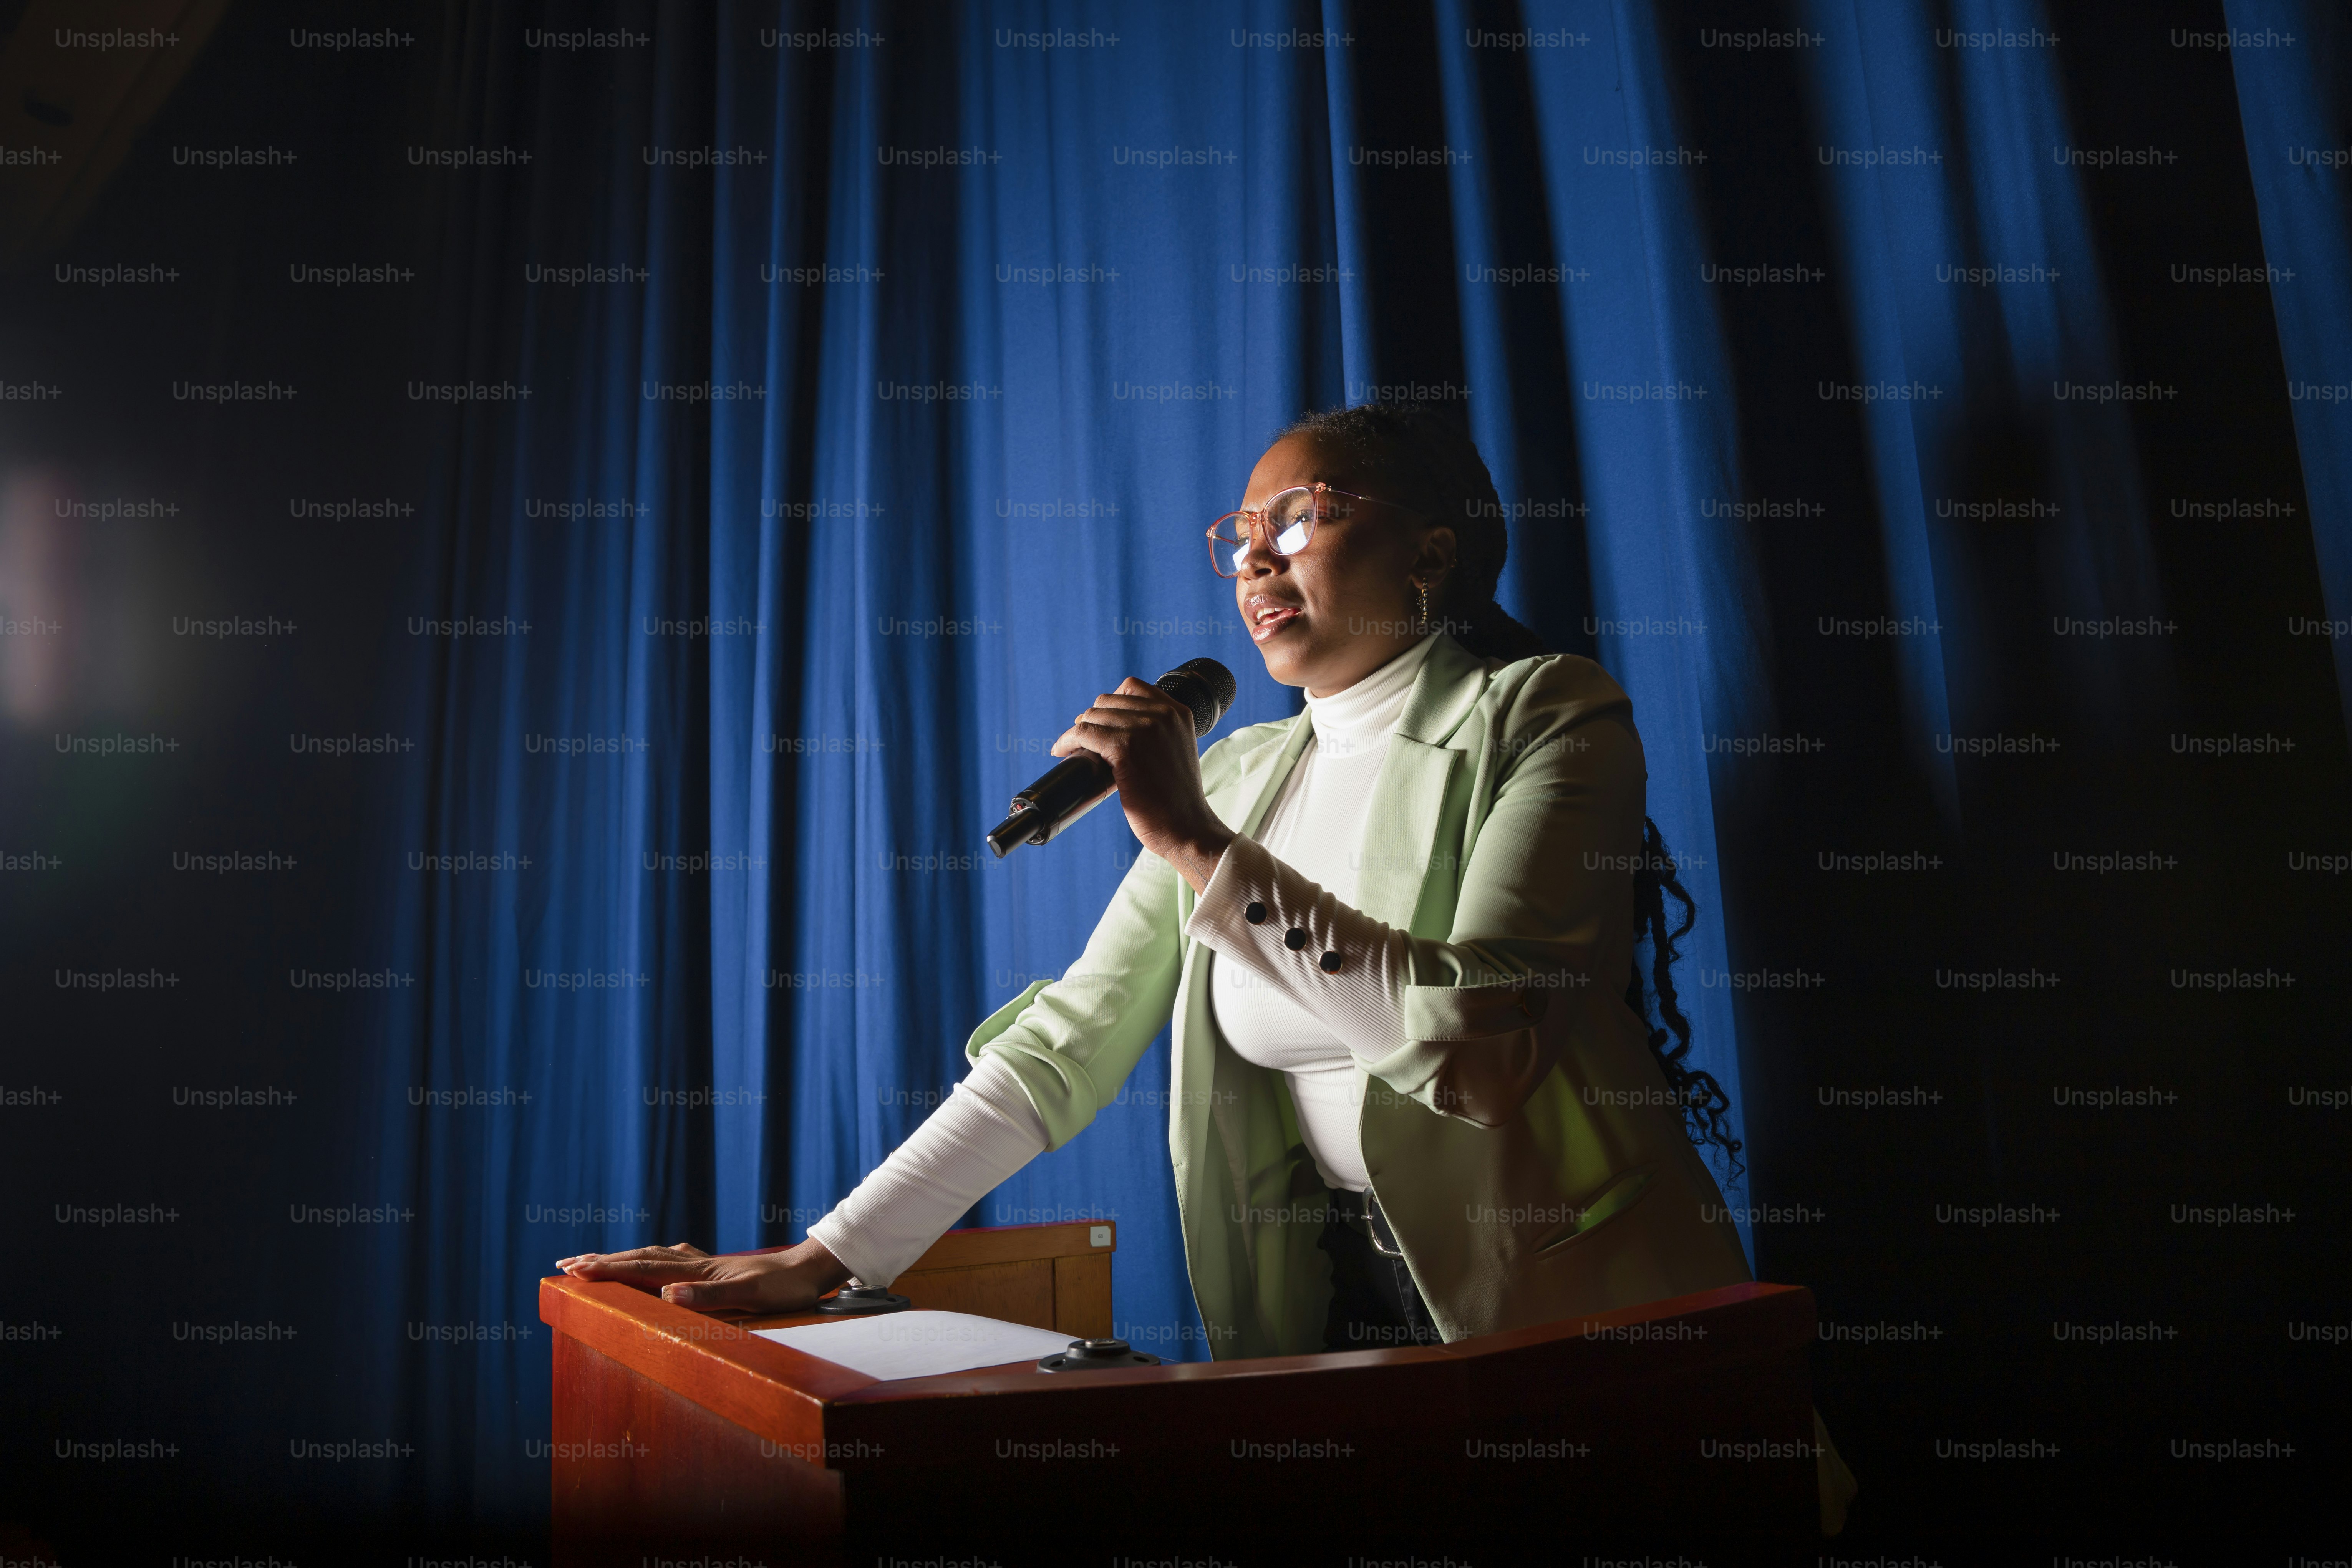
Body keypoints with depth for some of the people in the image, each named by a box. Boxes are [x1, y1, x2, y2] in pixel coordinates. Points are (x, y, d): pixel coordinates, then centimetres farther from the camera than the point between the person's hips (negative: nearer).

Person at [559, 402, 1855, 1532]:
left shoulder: (1547, 716, -9)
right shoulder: (1235, 776, 6)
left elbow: (1472, 1030, -23)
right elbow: (1067, 1039, 2)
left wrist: (1198, 846, -23)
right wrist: (827, 1257, -4)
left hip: (1566, 1303, -4)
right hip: (1338, 1307, 4)